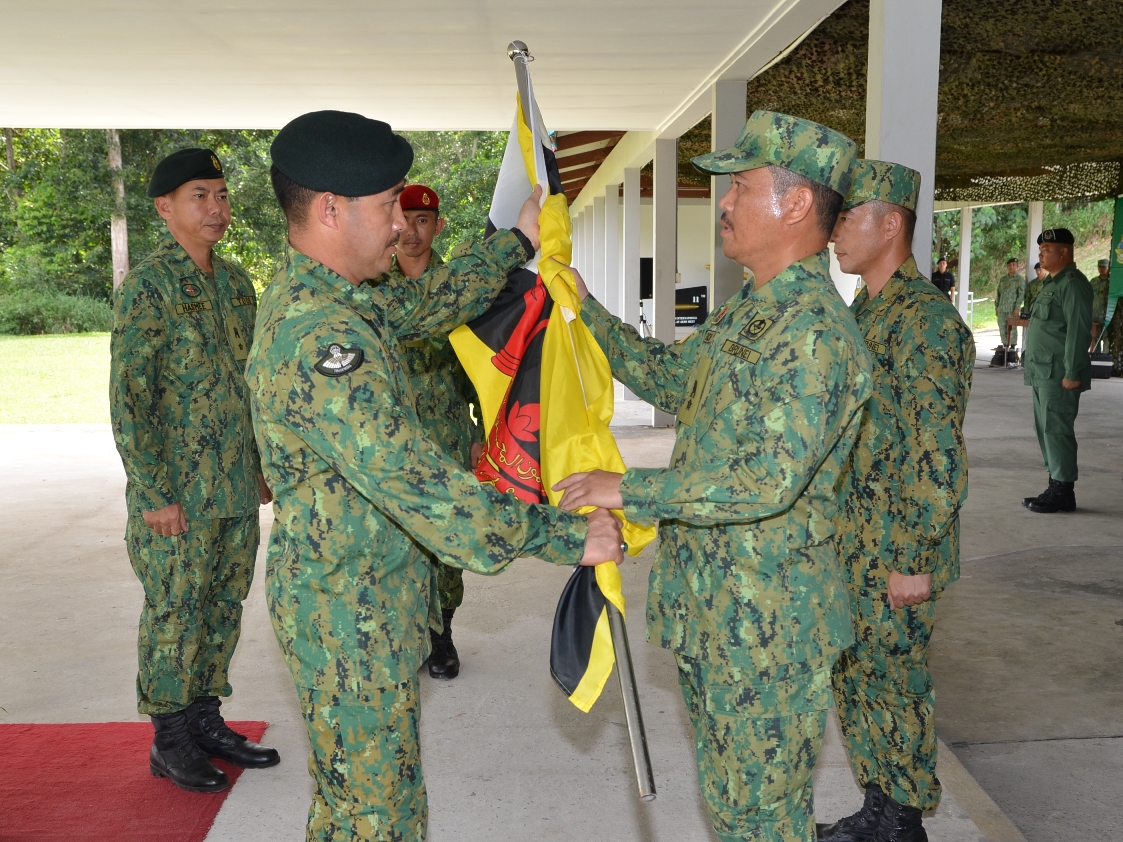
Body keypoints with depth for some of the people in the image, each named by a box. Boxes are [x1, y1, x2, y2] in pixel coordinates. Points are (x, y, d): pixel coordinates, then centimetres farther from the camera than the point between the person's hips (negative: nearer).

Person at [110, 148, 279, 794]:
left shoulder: (236, 281, 11)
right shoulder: (146, 287, -11)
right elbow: (128, 398, -14)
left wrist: (263, 464, 16)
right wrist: (155, 495, -16)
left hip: (239, 489, 7)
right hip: (178, 496, -7)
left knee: (224, 608, 15)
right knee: (175, 616, 4)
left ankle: (206, 721, 30)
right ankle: (170, 742, 20)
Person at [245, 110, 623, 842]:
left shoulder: (308, 299, 4)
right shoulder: (325, 339, -29)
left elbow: (427, 303, 18)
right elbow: (419, 486, -32)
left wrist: (519, 242, 22)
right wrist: (567, 536, -25)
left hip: (353, 597, 10)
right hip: (352, 616, -10)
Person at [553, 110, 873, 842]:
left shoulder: (816, 332, -24)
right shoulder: (747, 313, 9)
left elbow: (767, 481, -30)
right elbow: (671, 377, 22)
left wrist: (627, 491, -23)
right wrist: (585, 307, 16)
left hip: (766, 620, -9)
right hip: (710, 604, 9)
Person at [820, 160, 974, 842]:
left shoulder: (926, 320, -18)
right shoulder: (864, 312, 12)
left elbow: (939, 457, -21)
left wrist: (915, 562, -19)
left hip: (897, 554, -9)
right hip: (850, 544, 9)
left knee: (895, 684, 4)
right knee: (856, 677, 17)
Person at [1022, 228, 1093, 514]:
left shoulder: (1073, 284, -12)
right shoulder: (1051, 283, 19)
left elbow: (1078, 331, -19)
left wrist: (1072, 373, -22)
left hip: (1059, 374, -10)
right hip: (1043, 373, 10)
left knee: (1056, 430, -8)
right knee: (1046, 429, 12)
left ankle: (1062, 492, -2)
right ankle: (1056, 488, 19)